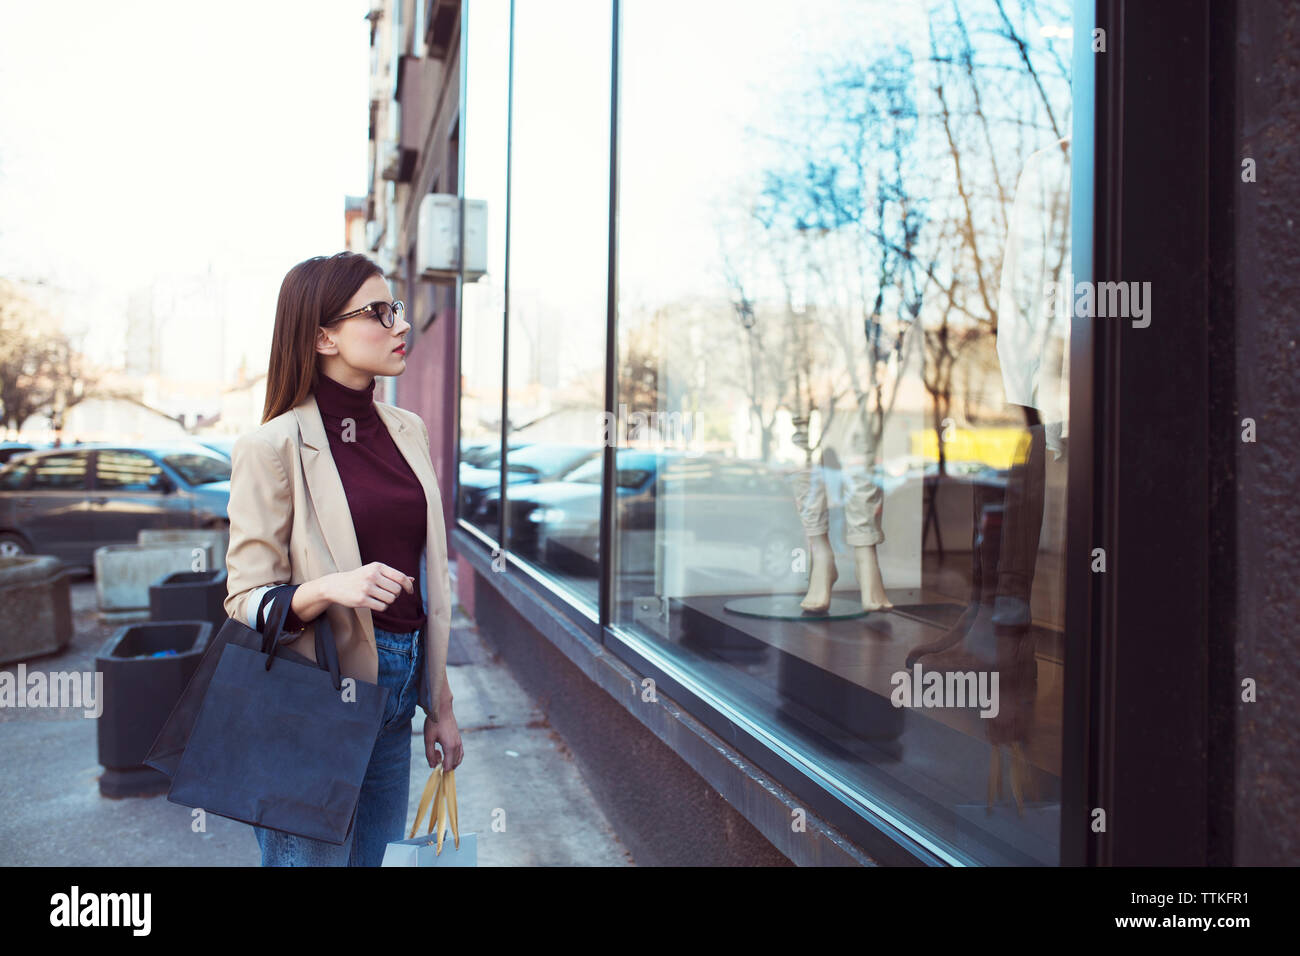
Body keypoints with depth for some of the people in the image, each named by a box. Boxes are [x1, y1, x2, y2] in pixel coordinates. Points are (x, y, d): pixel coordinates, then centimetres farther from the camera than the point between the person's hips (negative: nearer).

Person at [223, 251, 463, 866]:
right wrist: (329, 587, -28)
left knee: (377, 855, 14)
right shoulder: (274, 447, -11)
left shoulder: (408, 430, 8)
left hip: (396, 696, 6)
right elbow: (245, 602, -8)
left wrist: (439, 705, 14)